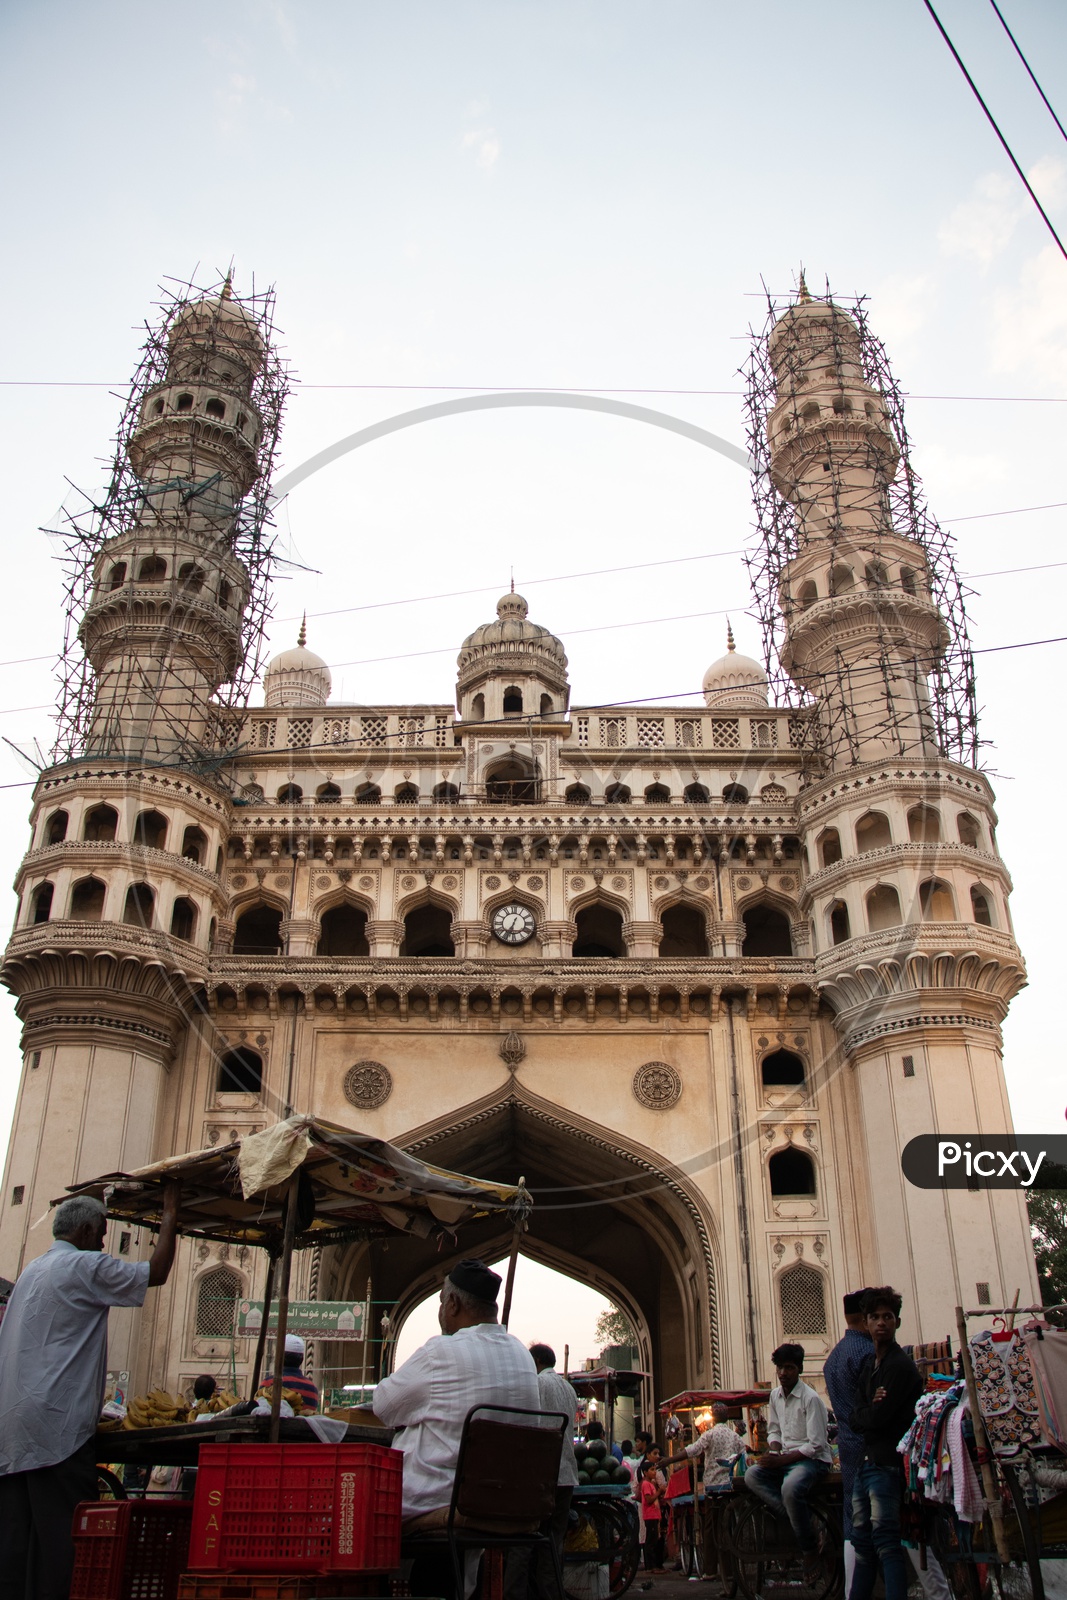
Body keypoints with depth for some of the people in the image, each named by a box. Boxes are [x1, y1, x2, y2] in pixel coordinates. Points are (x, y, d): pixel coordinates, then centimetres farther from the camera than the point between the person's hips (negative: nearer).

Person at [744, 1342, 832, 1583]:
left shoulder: (811, 1399, -15)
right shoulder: (775, 1395, 7)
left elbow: (816, 1445, -19)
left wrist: (781, 1460, -21)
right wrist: (774, 1453, -5)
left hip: (813, 1459, -7)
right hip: (786, 1457, 7)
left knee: (790, 1488, -36)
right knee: (751, 1475, -19)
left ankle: (809, 1549, -14)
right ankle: (799, 1519, -14)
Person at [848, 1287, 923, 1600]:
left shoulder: (900, 1366, -12)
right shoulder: (868, 1366, 15)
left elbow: (878, 1417, -18)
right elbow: (855, 1421, 8)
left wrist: (862, 1415, 2)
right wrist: (870, 1409, -13)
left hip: (886, 1464, -9)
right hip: (866, 1462, 9)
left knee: (885, 1541, -8)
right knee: (862, 1541, 13)